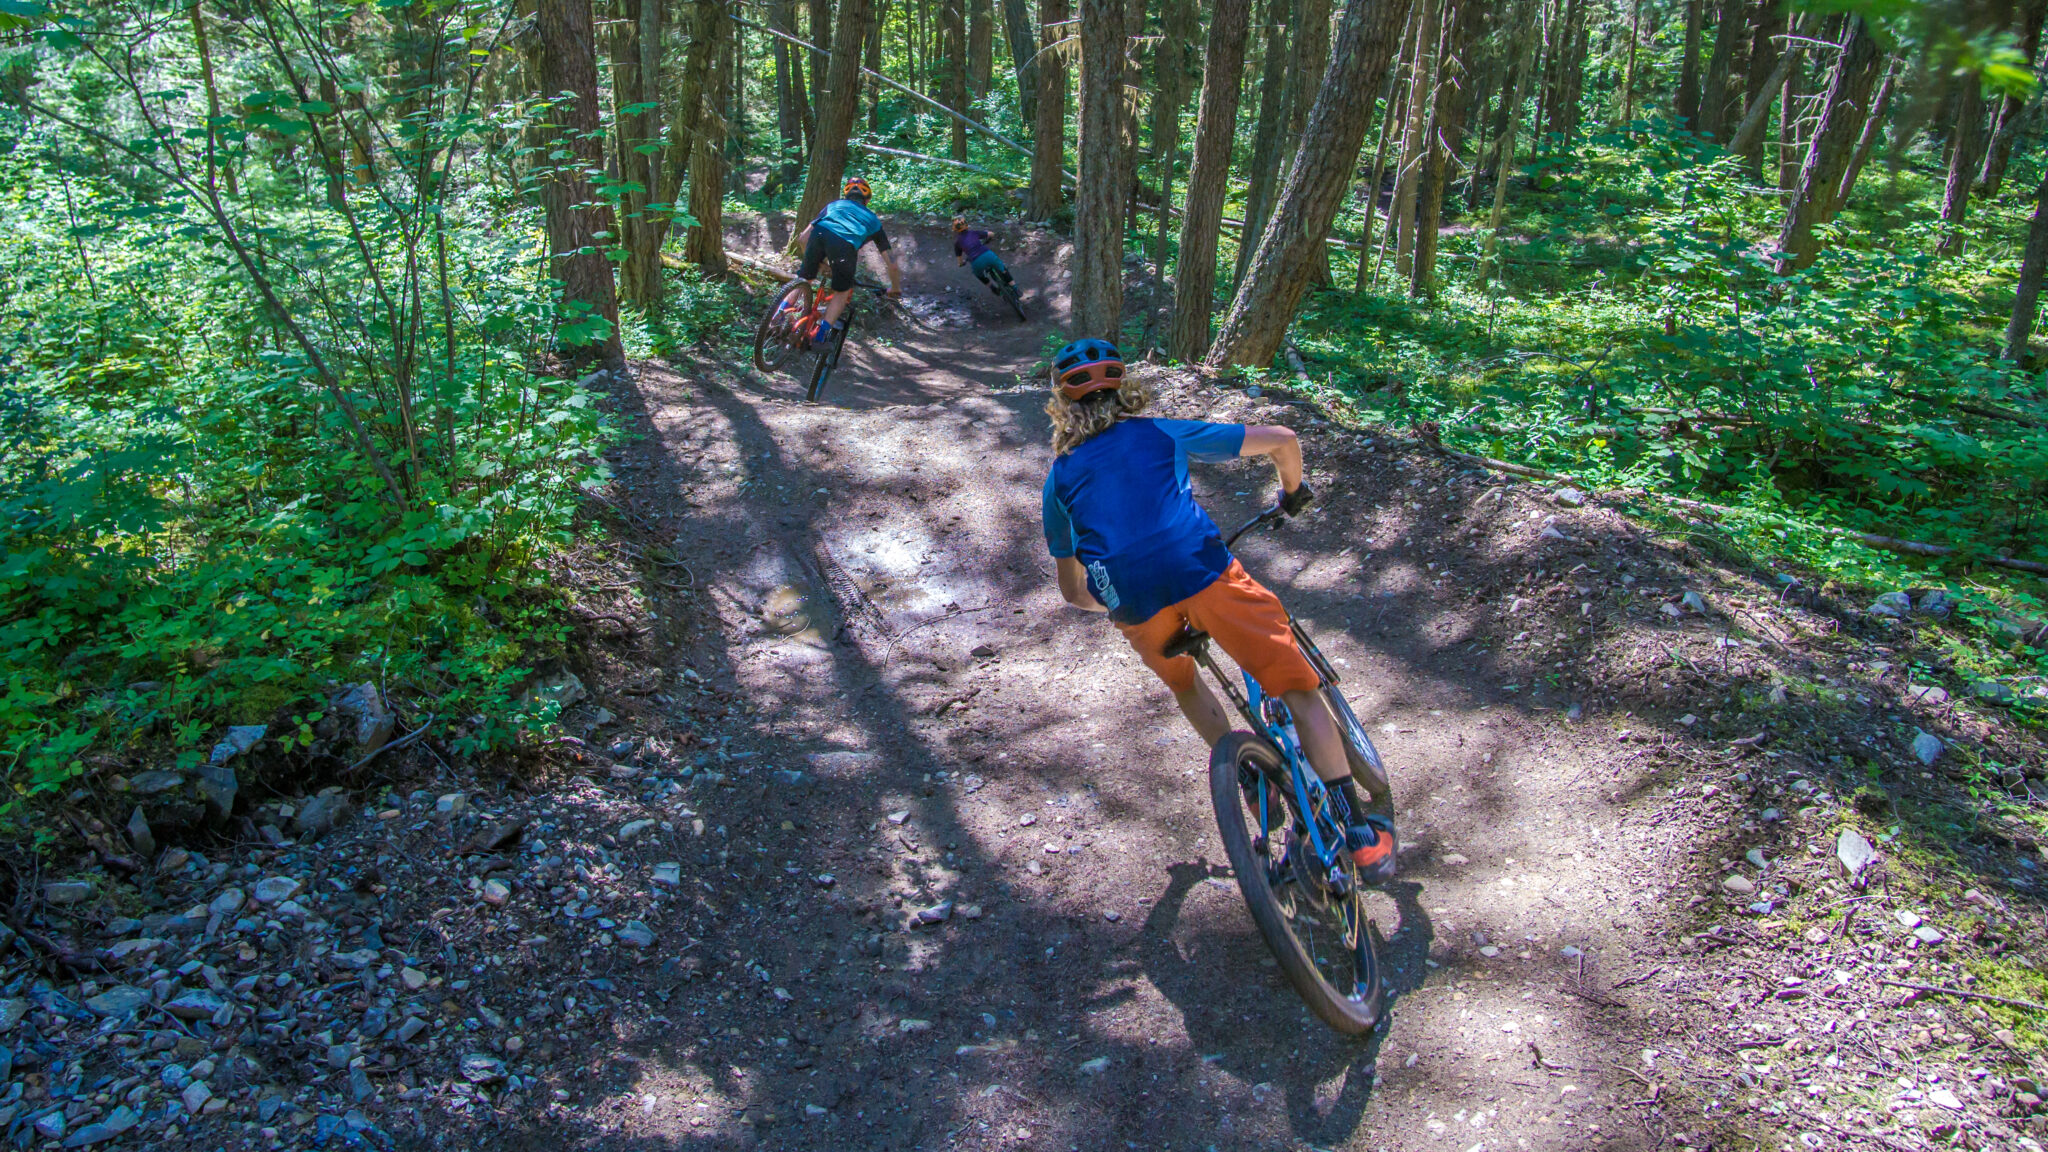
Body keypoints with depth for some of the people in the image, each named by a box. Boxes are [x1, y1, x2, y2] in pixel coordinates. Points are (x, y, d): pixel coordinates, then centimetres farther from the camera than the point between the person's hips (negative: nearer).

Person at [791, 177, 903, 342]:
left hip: (819, 234, 2)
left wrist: (815, 261, 54)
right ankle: (822, 332, 5)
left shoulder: (834, 204, 40)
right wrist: (895, 288, 56)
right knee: (841, 292, 20)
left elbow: (803, 239, 37)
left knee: (804, 278, 27)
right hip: (846, 244, -1)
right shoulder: (872, 220, 38)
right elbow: (892, 264, 39)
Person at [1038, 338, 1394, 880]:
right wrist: (1293, 491, 41)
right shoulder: (1163, 433, 23)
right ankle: (1361, 833, 5)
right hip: (1202, 570, -2)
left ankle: (1250, 780, 32)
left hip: (1134, 604, 2)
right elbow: (1281, 440, 21)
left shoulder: (1060, 477, 26)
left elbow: (1073, 590, 27)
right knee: (1300, 692, 8)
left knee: (1182, 682, 34)